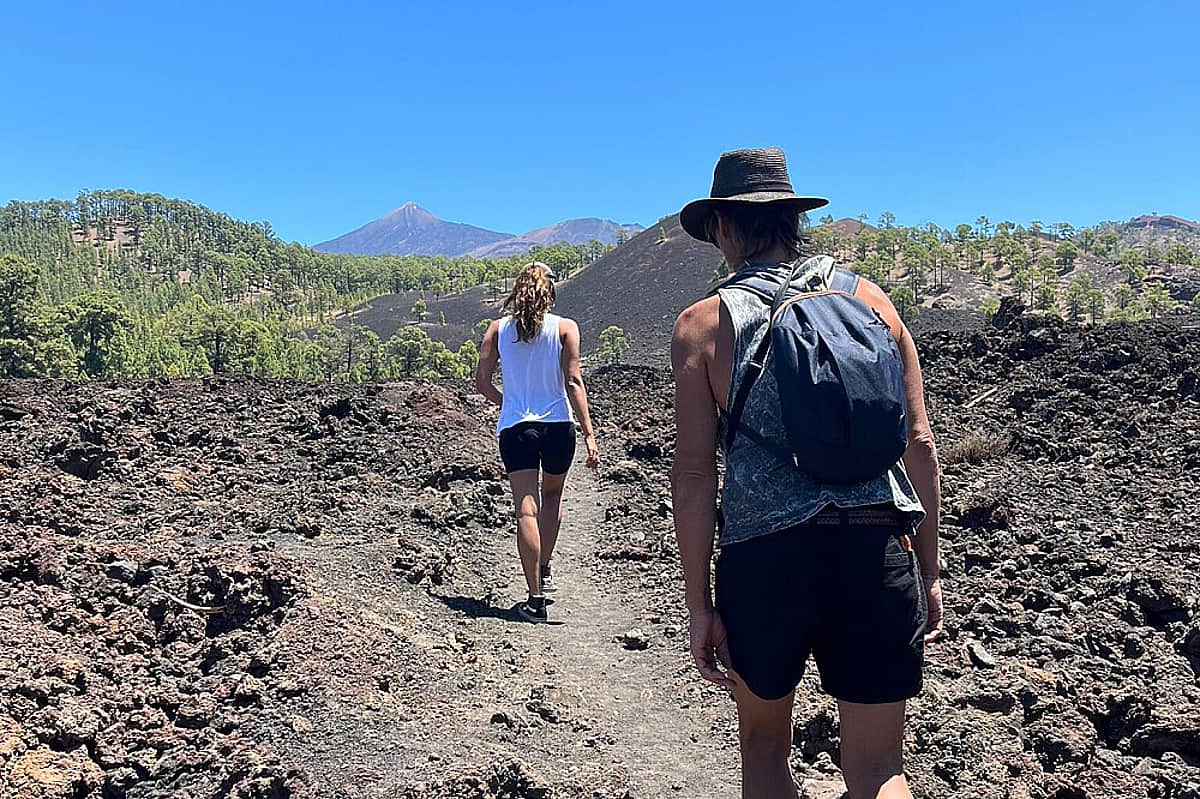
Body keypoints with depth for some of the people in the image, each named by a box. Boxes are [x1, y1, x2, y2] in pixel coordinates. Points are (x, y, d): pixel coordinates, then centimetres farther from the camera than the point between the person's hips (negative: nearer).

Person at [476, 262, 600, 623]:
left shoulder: (498, 328, 5)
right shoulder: (565, 328, 0)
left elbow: (482, 382, 3)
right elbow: (573, 383, -7)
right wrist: (589, 433, -8)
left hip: (514, 428, 0)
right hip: (558, 425, 0)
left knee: (526, 509, -2)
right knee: (552, 496, 25)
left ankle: (536, 597, -6)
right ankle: (544, 571, 27)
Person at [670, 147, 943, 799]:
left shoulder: (702, 323, 1)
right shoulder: (870, 300, 8)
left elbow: (694, 474, -5)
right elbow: (918, 441, 6)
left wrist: (700, 605, 0)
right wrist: (929, 570, 14)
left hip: (766, 553, -2)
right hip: (878, 550, 2)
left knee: (764, 744, 22)